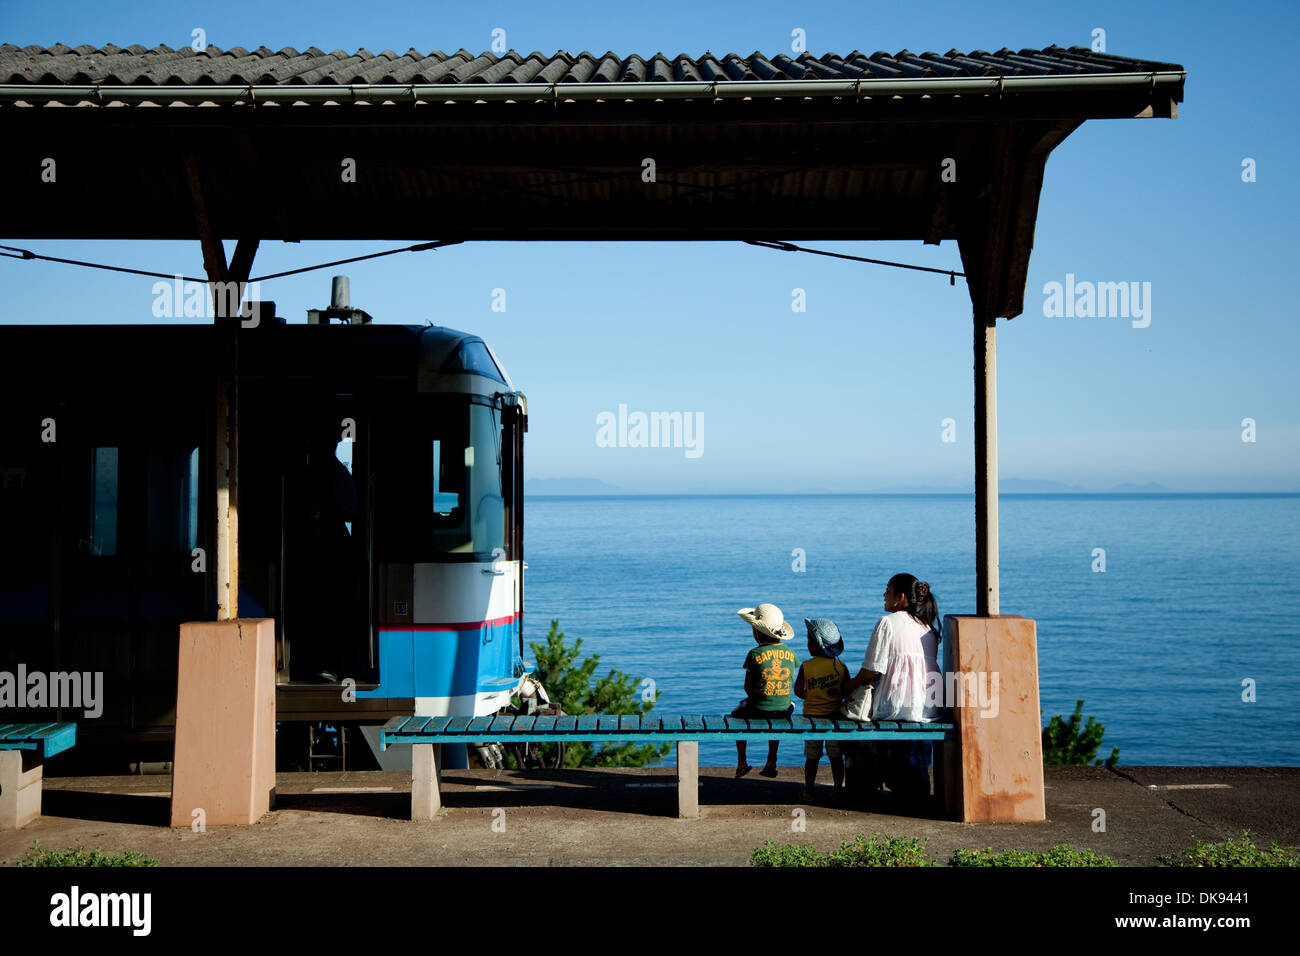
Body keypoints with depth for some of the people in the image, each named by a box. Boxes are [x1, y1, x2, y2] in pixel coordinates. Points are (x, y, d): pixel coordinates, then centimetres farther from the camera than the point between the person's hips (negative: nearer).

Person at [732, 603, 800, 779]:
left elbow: (748, 687, -6)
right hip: (784, 711, 3)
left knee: (736, 714, 31)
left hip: (757, 712, -3)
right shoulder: (791, 653, -1)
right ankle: (771, 762, 35)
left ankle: (741, 763, 32)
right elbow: (789, 684, 8)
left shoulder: (754, 655, -14)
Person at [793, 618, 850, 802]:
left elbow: (798, 691, -6)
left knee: (812, 757, 10)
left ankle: (808, 790, 17)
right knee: (836, 756, 11)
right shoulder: (841, 666, -6)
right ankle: (838, 789, 17)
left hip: (812, 716, -1)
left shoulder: (806, 666, -9)